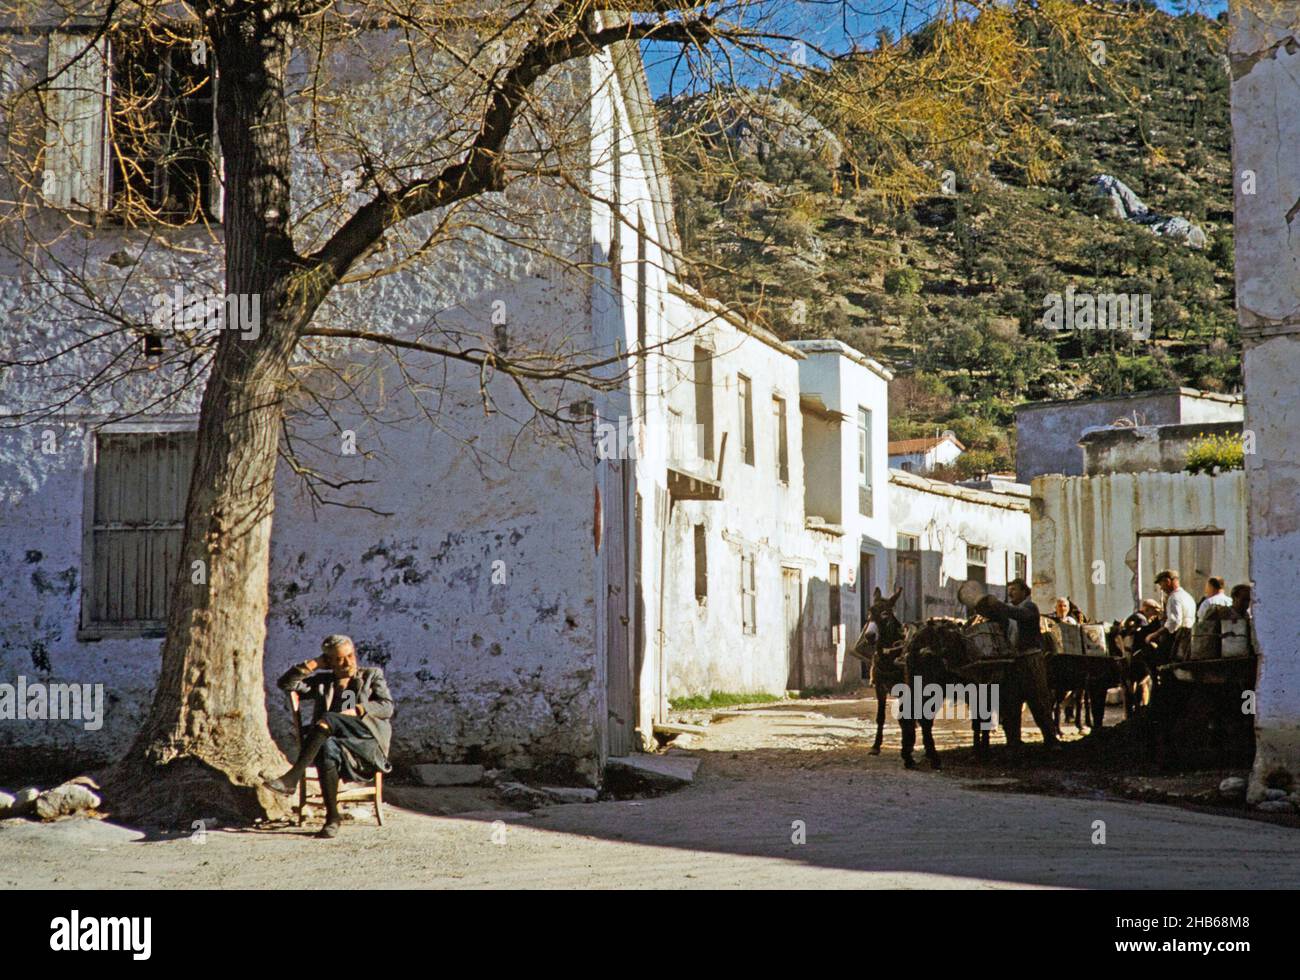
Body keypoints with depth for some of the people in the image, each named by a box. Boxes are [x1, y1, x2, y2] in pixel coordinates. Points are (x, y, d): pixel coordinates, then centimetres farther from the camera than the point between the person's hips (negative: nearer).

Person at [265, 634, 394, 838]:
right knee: (328, 749, -36)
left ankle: (292, 778, -38)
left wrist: (356, 711, -10)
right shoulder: (322, 682, 25)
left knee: (328, 719, -30)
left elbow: (387, 707, 4)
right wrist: (313, 665, 9)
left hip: (370, 740, -2)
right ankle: (332, 818, -35)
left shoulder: (372, 675, 20)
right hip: (338, 741, 3)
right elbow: (285, 683, 15)